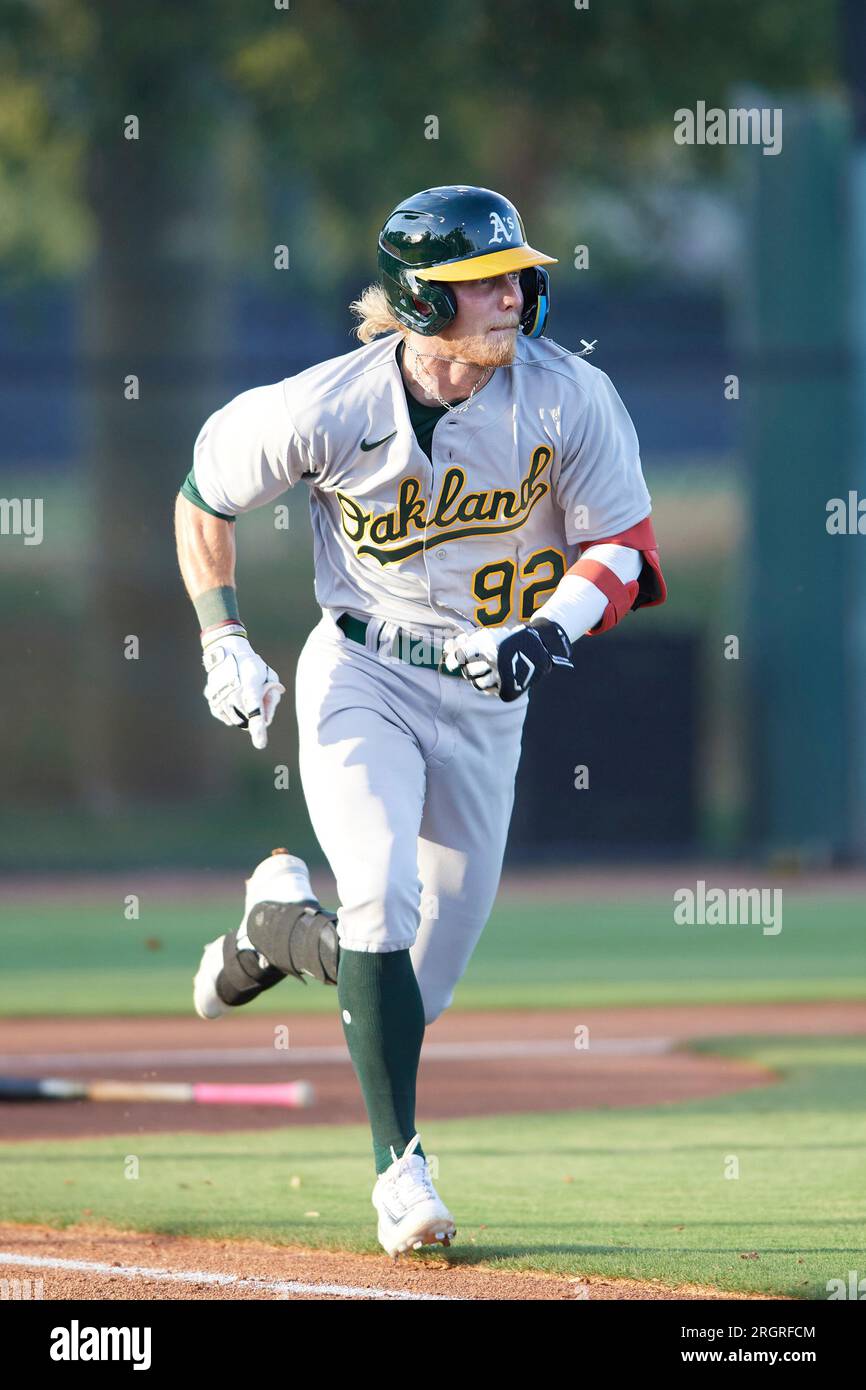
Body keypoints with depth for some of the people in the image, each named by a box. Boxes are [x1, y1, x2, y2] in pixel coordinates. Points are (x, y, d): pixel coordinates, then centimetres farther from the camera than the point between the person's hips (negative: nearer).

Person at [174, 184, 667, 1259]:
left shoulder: (569, 398, -13)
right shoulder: (328, 410, -17)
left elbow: (622, 548, -7)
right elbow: (204, 491, 0)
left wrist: (552, 629, -25)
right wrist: (222, 642, -3)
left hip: (485, 701, 3)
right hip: (360, 677, -3)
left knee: (413, 994, 5)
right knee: (382, 897, -26)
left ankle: (276, 927, 38)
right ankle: (399, 1166, -17)